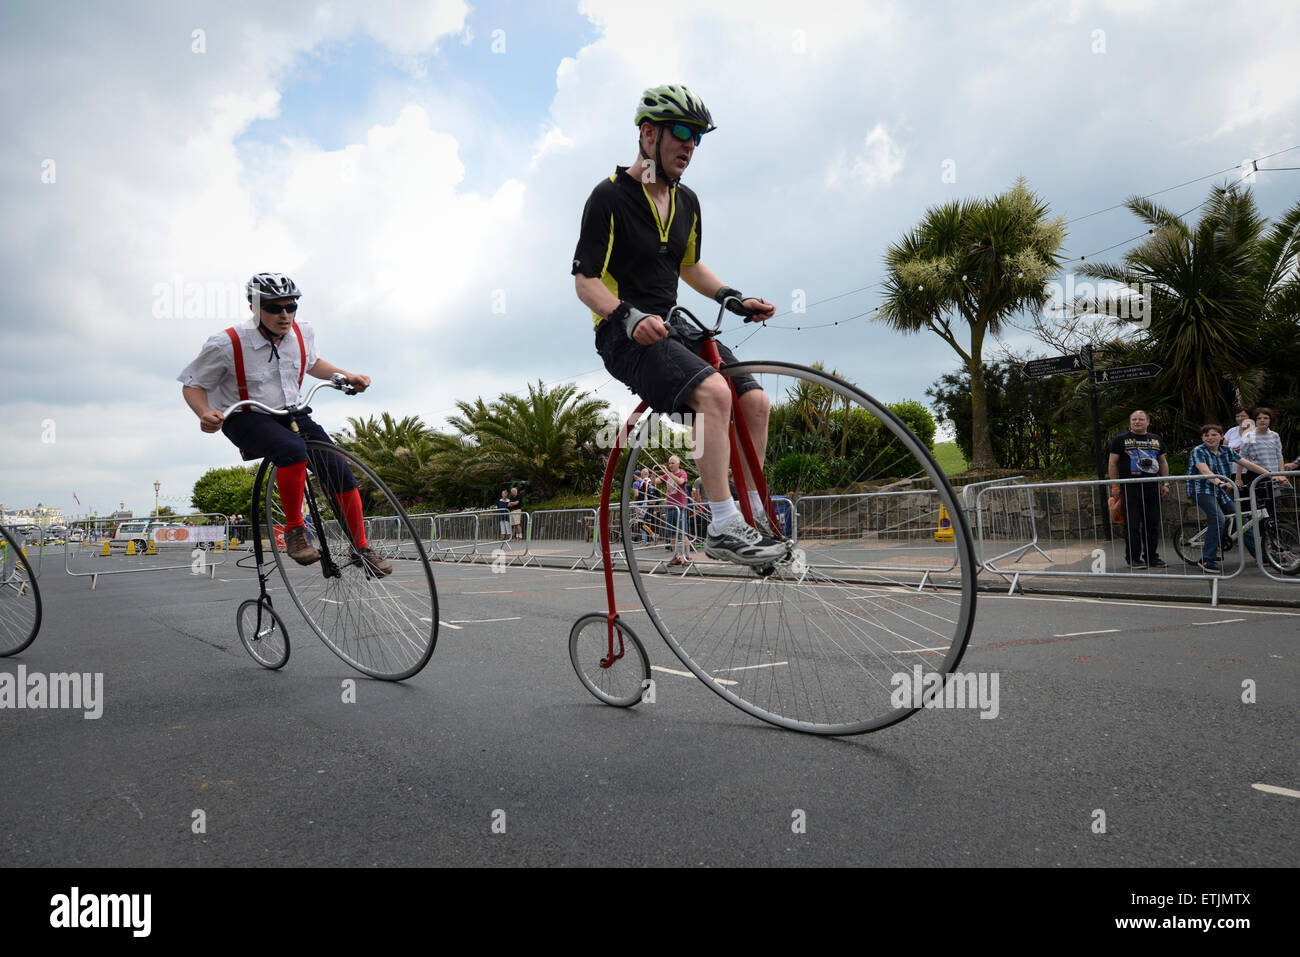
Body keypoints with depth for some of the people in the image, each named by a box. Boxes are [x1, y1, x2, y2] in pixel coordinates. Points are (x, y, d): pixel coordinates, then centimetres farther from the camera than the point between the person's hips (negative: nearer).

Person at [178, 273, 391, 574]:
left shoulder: (302, 333, -3)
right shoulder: (227, 344, -17)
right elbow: (193, 385, -6)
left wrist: (346, 376, 6)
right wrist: (206, 414, -25)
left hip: (292, 413, 5)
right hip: (246, 418, -5)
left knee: (340, 472, -13)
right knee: (294, 449, -37)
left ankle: (362, 549, 1)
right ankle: (294, 530, -19)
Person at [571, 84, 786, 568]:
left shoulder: (686, 202, 13)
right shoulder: (610, 196, -8)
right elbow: (585, 279, -12)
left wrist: (736, 298, 11)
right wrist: (631, 317, -28)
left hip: (670, 328, 7)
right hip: (625, 334, -7)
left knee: (754, 399, -9)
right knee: (713, 390, -31)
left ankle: (755, 518, 5)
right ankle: (723, 527, -26)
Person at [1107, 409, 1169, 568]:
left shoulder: (1156, 439, 17)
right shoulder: (1120, 439, 3)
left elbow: (1163, 462, 20)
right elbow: (1113, 463, 1)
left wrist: (1165, 484, 12)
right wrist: (1115, 486, -6)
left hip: (1152, 489, 4)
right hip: (1130, 489, -4)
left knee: (1153, 524, 6)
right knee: (1132, 525, -4)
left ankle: (1151, 557, 15)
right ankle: (1133, 558, 2)